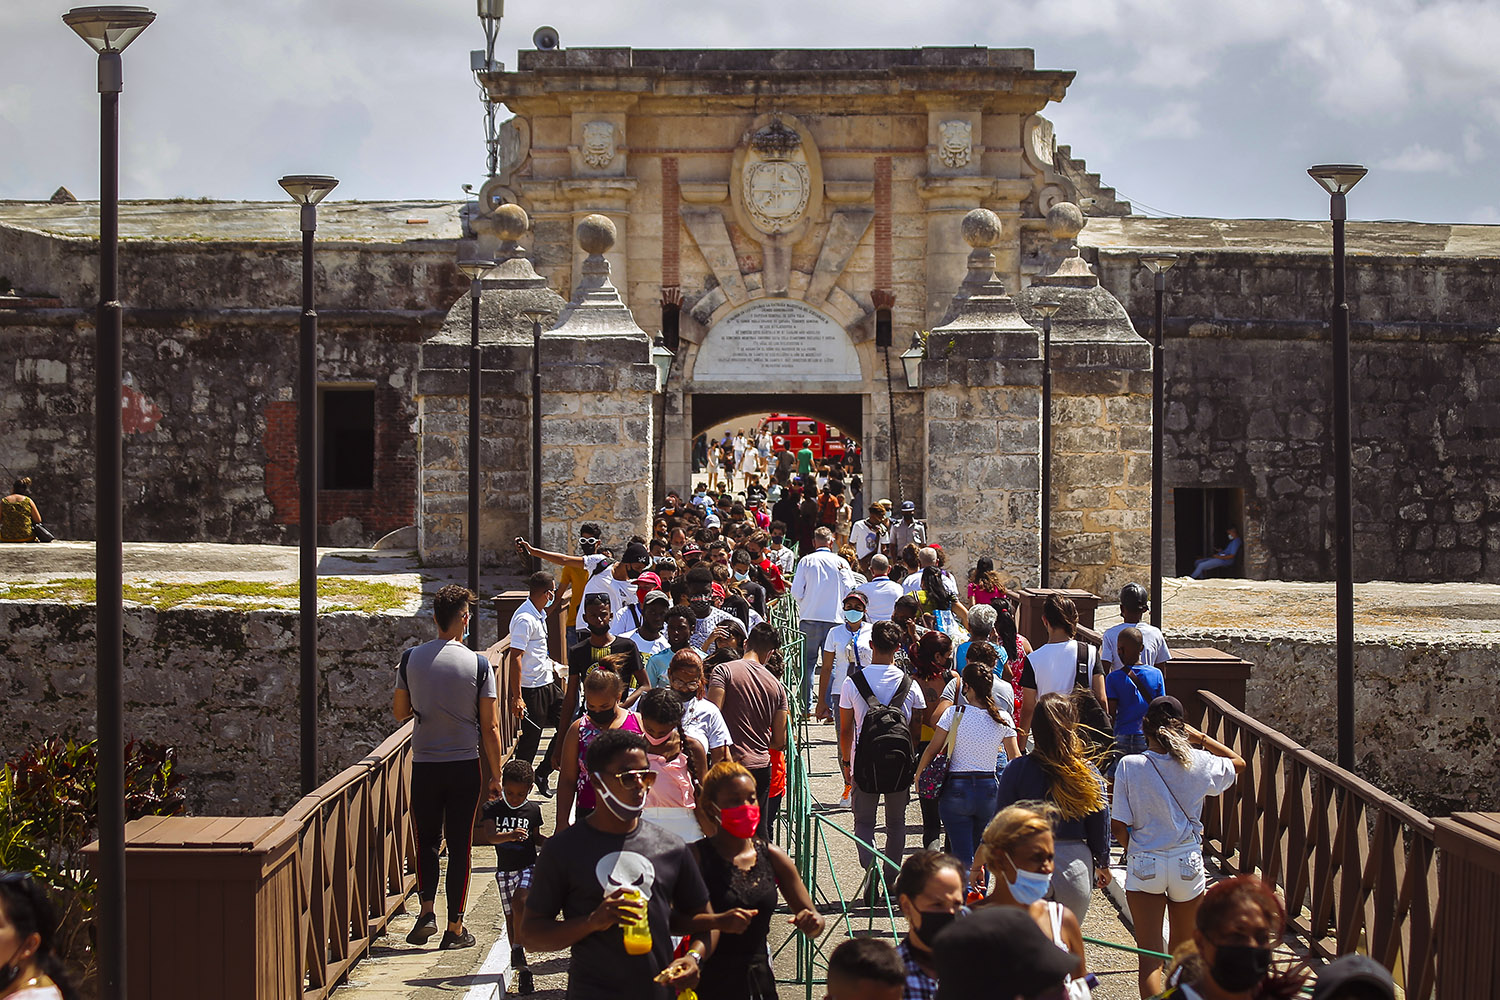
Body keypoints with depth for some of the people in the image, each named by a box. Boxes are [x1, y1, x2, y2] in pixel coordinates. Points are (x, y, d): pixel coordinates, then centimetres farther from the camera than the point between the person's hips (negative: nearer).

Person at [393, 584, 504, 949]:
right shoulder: (478, 664, -9)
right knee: (459, 845, 6)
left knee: (427, 841, 16)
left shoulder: (410, 659, -4)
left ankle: (427, 909, -1)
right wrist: (496, 776, 2)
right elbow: (490, 727, -6)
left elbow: (400, 712, 7)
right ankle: (455, 928, 8)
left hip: (424, 765, 1)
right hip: (465, 766, -1)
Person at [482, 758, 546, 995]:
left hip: (528, 867, -1)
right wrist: (508, 836, -32)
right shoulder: (493, 809, -3)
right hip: (504, 869, 1)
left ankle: (517, 948, -13)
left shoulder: (533, 810, 1)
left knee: (520, 902, -26)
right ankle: (521, 968, 11)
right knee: (510, 915, 4)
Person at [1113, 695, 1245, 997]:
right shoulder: (1198, 763, -8)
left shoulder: (1130, 766, -12)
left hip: (1144, 865, -2)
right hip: (1188, 863, 2)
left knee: (1150, 956, -1)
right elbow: (1238, 763, 14)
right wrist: (1201, 738, 12)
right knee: (1183, 949, 22)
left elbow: (1119, 826, -10)